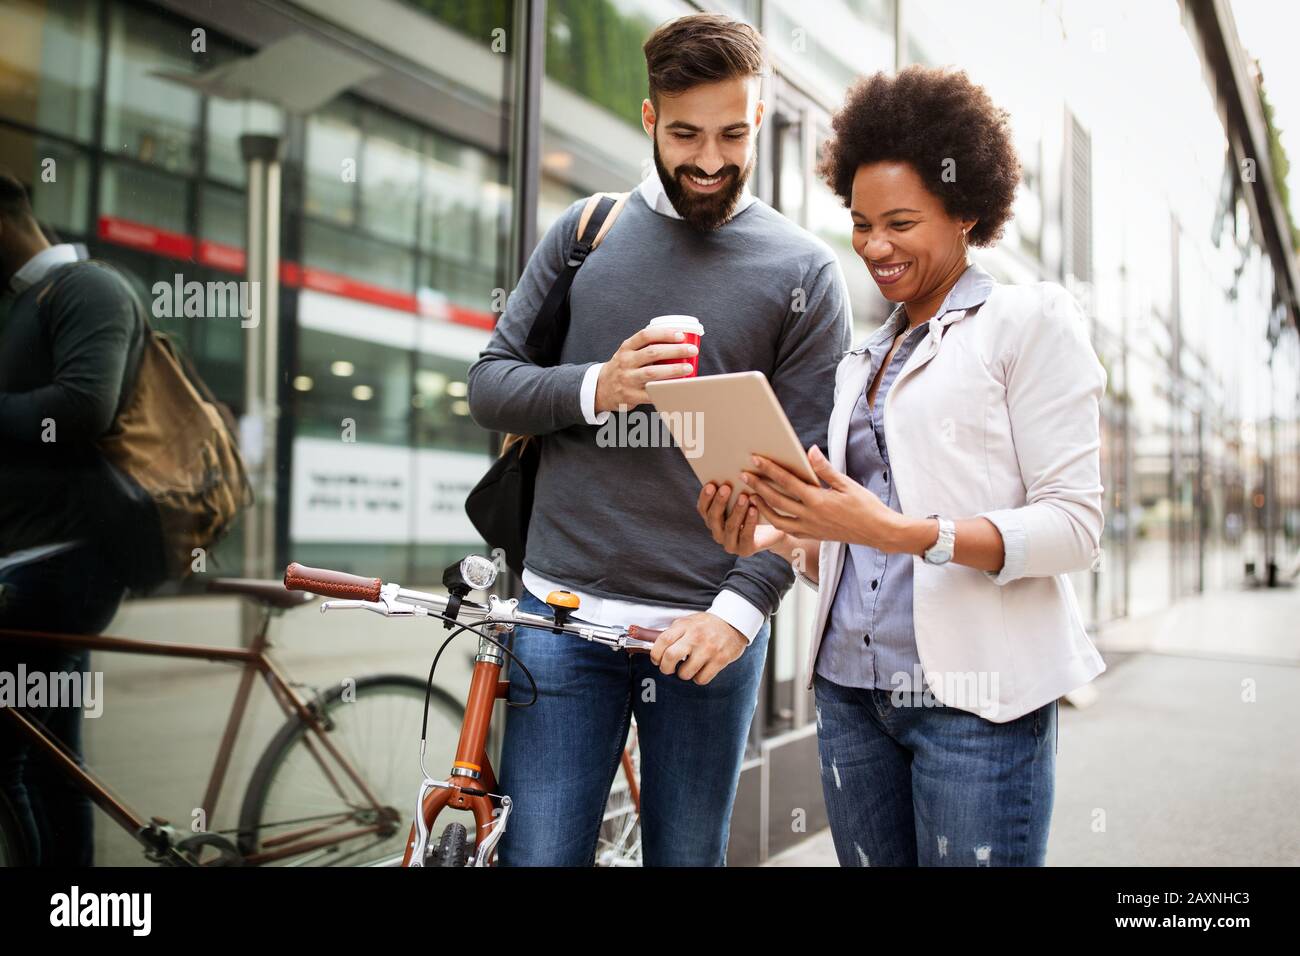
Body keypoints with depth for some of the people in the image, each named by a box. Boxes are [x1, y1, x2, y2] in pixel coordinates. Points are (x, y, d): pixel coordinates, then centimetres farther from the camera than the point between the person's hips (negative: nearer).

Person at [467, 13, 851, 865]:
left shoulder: (805, 271, 0)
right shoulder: (585, 231, 7)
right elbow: (489, 385, 6)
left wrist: (740, 608, -15)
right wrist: (594, 388, -14)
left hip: (709, 626, -1)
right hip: (565, 613, 1)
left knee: (689, 855, 13)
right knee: (537, 852, 6)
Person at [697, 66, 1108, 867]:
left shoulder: (1030, 320, -1)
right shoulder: (862, 361, 17)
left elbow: (1076, 527, -11)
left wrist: (899, 531, -22)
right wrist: (780, 539, -4)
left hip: (974, 697, -5)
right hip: (849, 688, 6)